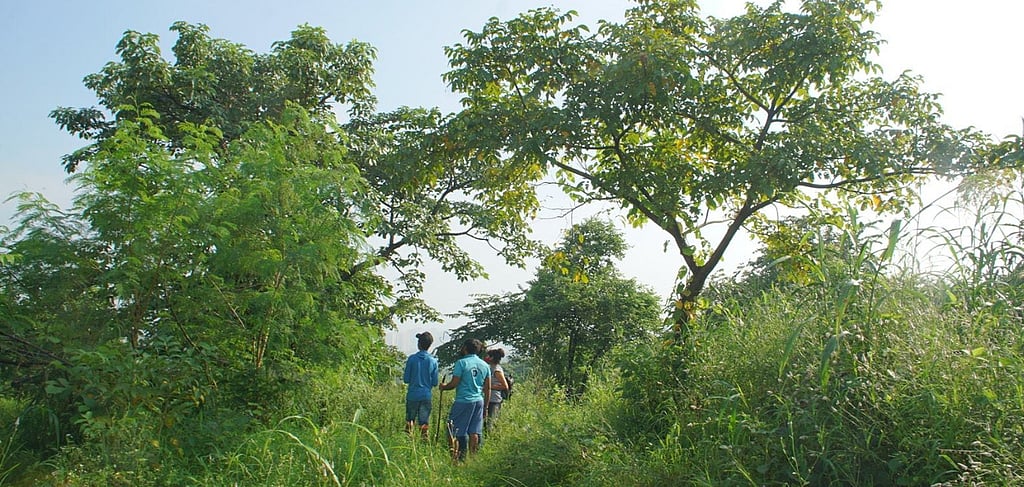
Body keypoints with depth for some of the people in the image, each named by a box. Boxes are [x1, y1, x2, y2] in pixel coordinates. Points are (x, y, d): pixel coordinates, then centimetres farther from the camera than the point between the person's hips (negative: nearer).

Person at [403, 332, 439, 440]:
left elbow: (406, 379, -4)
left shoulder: (412, 358, -7)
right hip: (426, 396, 1)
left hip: (413, 395, -1)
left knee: (410, 420, 13)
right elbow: (435, 383, 1)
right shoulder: (433, 361, -2)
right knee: (424, 423, 6)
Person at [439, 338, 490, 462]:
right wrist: (485, 406, 17)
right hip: (479, 401, 5)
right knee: (474, 432, 8)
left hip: (463, 401, -5)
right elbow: (488, 389, 11)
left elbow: (454, 383, -9)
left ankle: (455, 458, -5)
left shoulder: (461, 363, -8)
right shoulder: (485, 365, 9)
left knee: (455, 432, 0)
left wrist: (444, 387, 10)